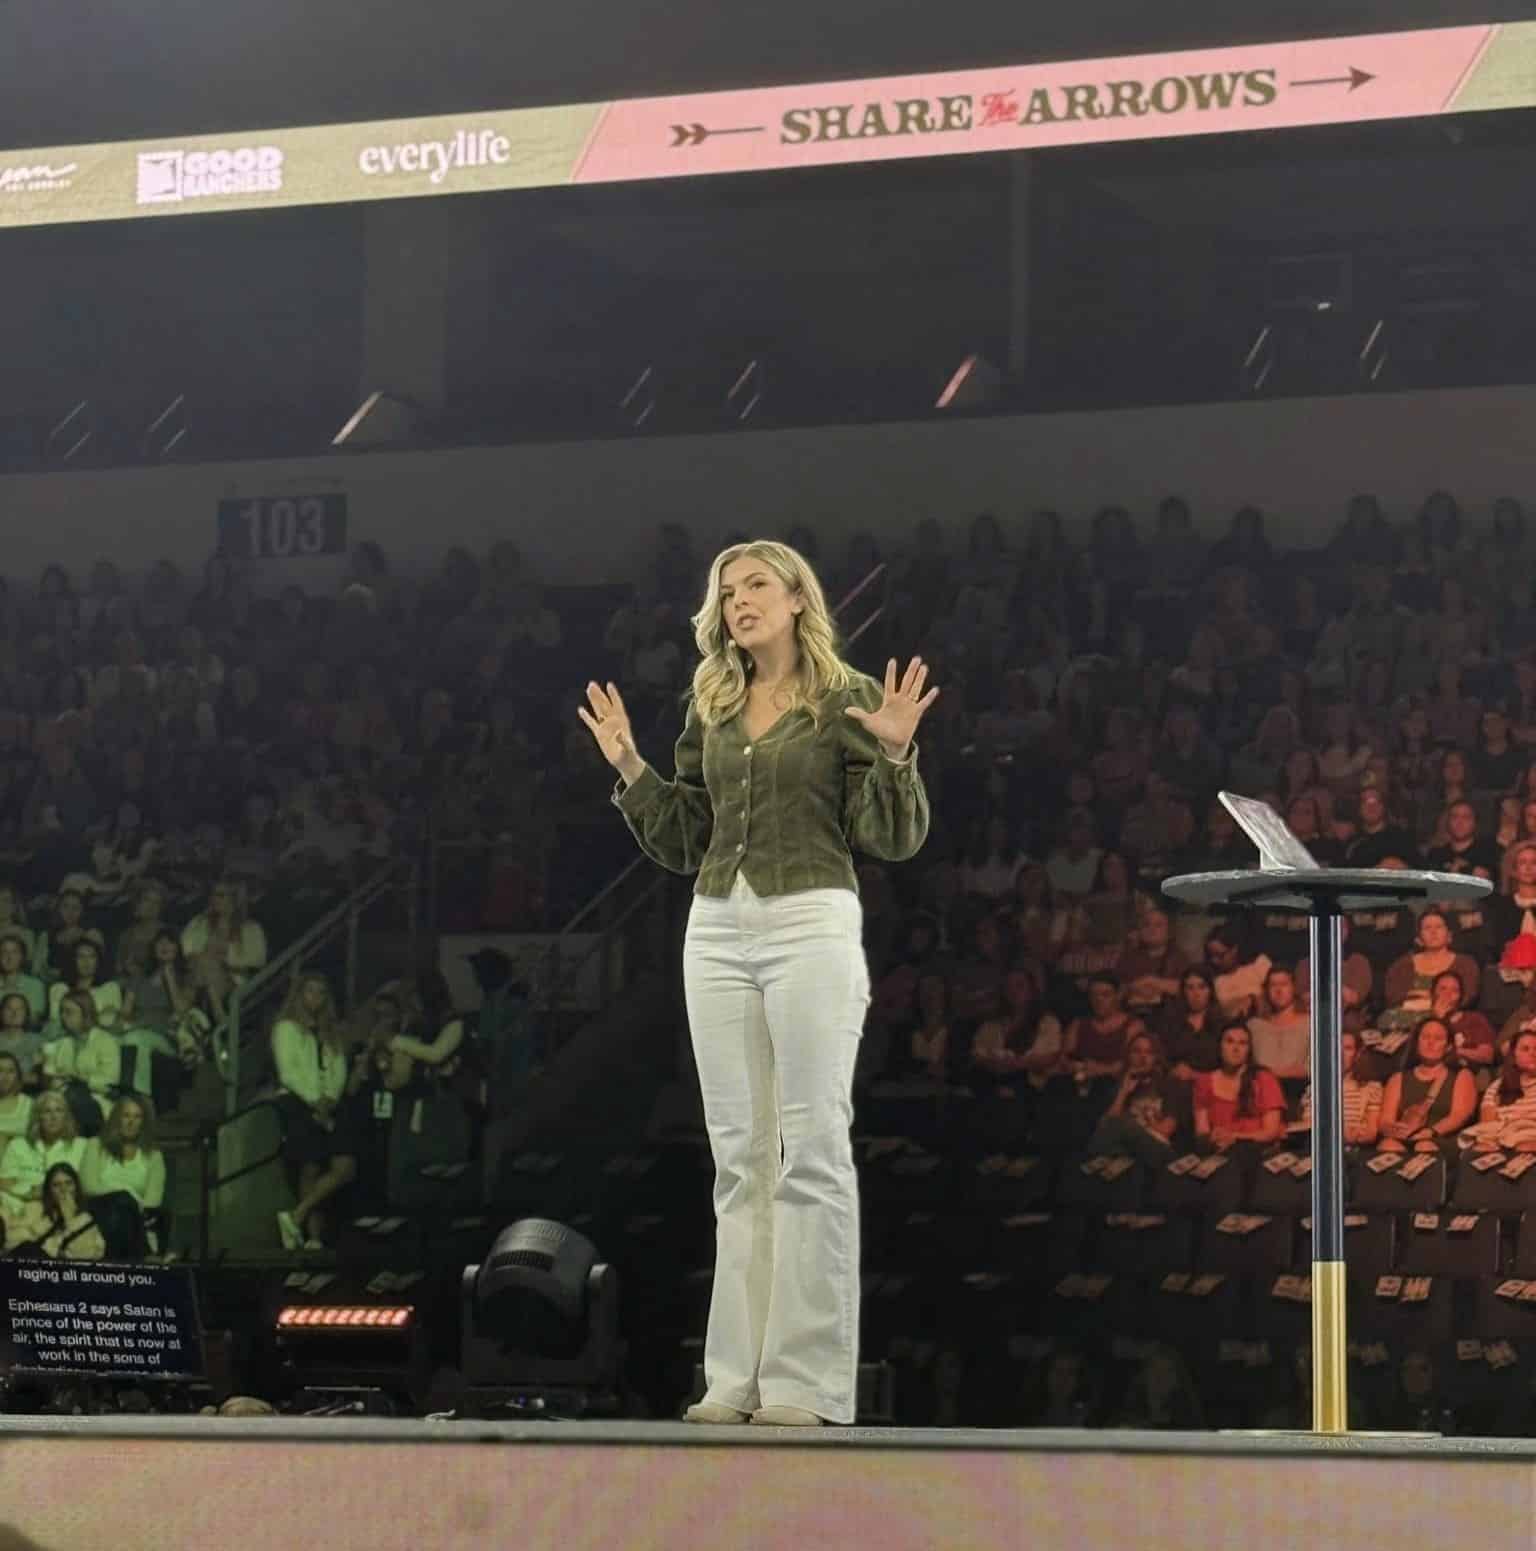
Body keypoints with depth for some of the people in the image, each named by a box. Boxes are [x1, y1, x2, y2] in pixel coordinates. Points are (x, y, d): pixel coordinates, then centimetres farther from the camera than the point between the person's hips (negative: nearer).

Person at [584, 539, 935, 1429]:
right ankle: (740, 1374, 7)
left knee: (811, 1150, -7)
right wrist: (630, 769, 10)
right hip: (716, 930, 6)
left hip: (812, 922, -6)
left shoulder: (849, 700, 0)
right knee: (740, 1155, 5)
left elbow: (895, 840, -4)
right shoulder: (713, 709, 16)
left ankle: (808, 1380, -6)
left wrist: (895, 753, -19)